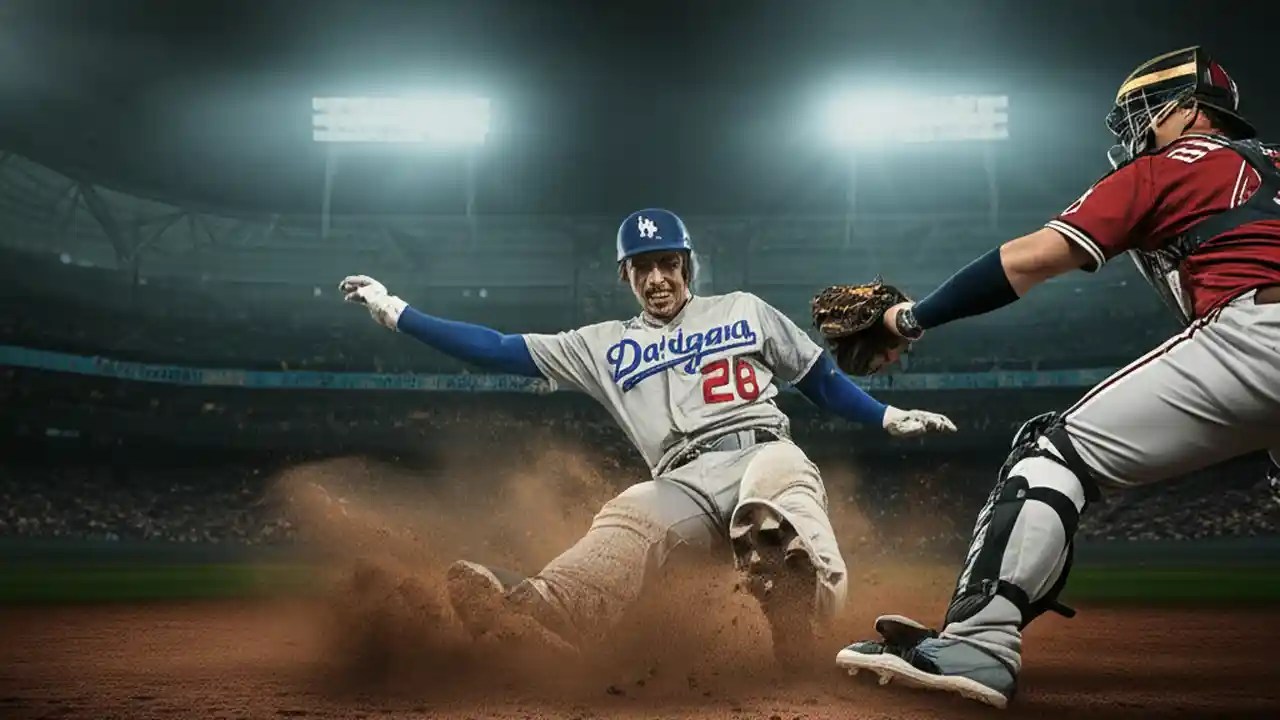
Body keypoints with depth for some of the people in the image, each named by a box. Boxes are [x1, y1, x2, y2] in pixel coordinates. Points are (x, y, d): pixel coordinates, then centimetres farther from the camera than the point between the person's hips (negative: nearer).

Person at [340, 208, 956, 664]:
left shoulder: (744, 311, 22)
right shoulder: (605, 345, 21)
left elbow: (823, 381, 27)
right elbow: (500, 350, 18)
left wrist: (888, 418, 14)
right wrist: (396, 312, 14)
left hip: (764, 453, 1)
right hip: (684, 483, -1)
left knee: (782, 480, -37)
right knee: (629, 516, -35)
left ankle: (792, 581, -68)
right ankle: (538, 611, -61)